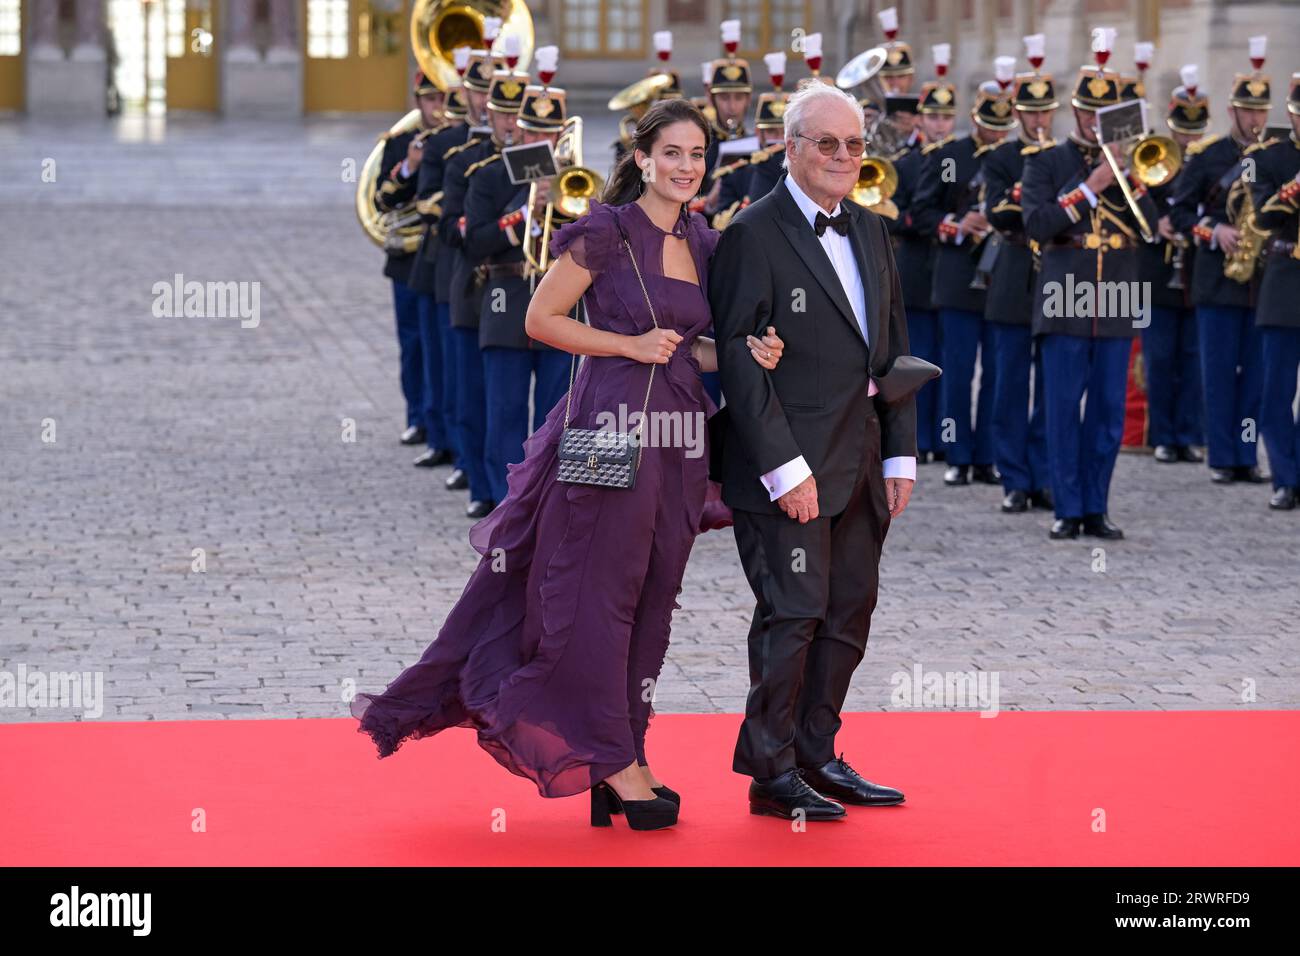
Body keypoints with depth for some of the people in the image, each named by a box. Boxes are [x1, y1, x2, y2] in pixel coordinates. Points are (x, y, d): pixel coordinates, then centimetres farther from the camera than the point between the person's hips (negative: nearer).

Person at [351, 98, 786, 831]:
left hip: (681, 438, 7)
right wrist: (631, 345, -13)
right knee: (602, 596, -3)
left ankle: (622, 757, 15)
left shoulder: (705, 244, 13)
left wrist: (745, 354, 0)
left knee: (652, 601, 8)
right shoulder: (606, 232, -7)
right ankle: (614, 761, 4)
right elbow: (542, 319, -6)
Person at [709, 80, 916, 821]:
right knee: (793, 614, -6)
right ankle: (772, 772, 3)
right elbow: (741, 361, -13)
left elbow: (895, 350, 16)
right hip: (790, 465, -7)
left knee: (849, 613, 10)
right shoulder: (755, 234, -9)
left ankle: (817, 756, 20)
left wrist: (901, 454, 9)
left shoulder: (870, 231, 14)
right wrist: (784, 468, -18)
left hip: (861, 467, 7)